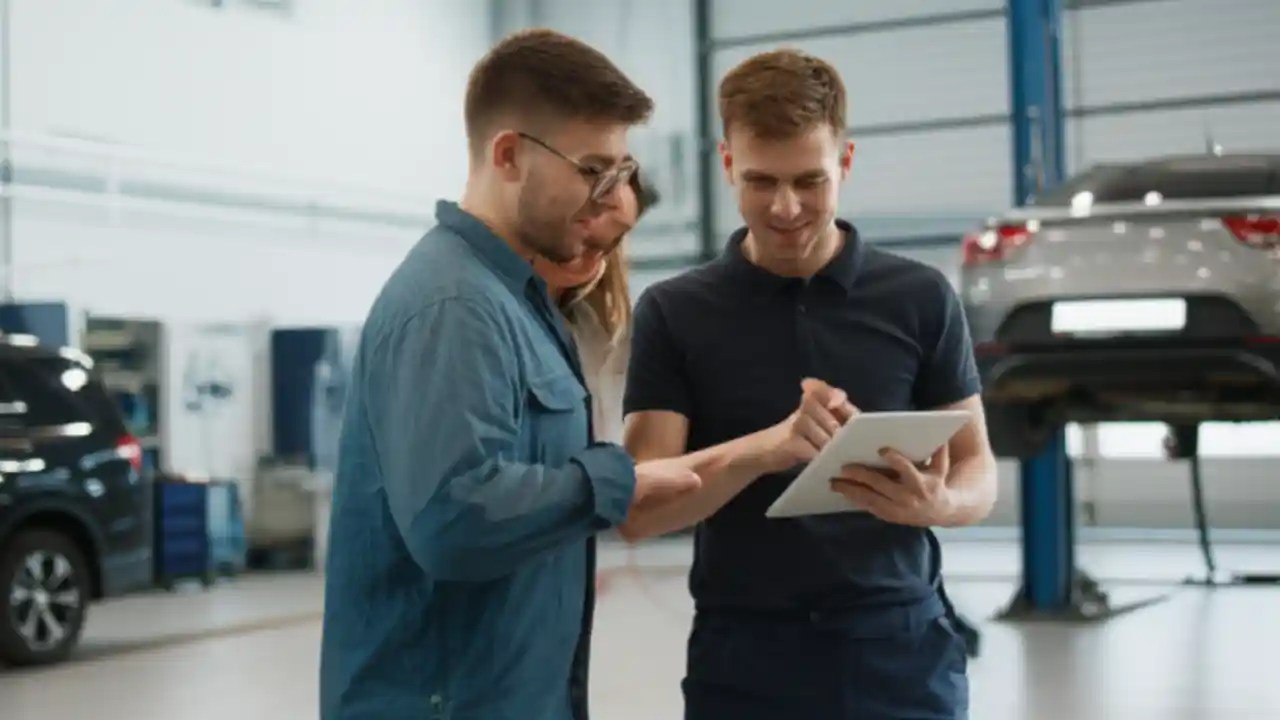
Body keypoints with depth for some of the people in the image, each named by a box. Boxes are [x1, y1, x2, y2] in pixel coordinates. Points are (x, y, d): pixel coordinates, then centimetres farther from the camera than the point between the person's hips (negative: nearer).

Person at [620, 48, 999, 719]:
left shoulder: (920, 298, 0)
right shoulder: (673, 312, -1)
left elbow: (977, 470, 5)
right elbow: (638, 507, -8)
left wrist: (935, 501, -19)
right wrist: (764, 449, -26)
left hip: (902, 652, 1)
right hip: (744, 661, 0)